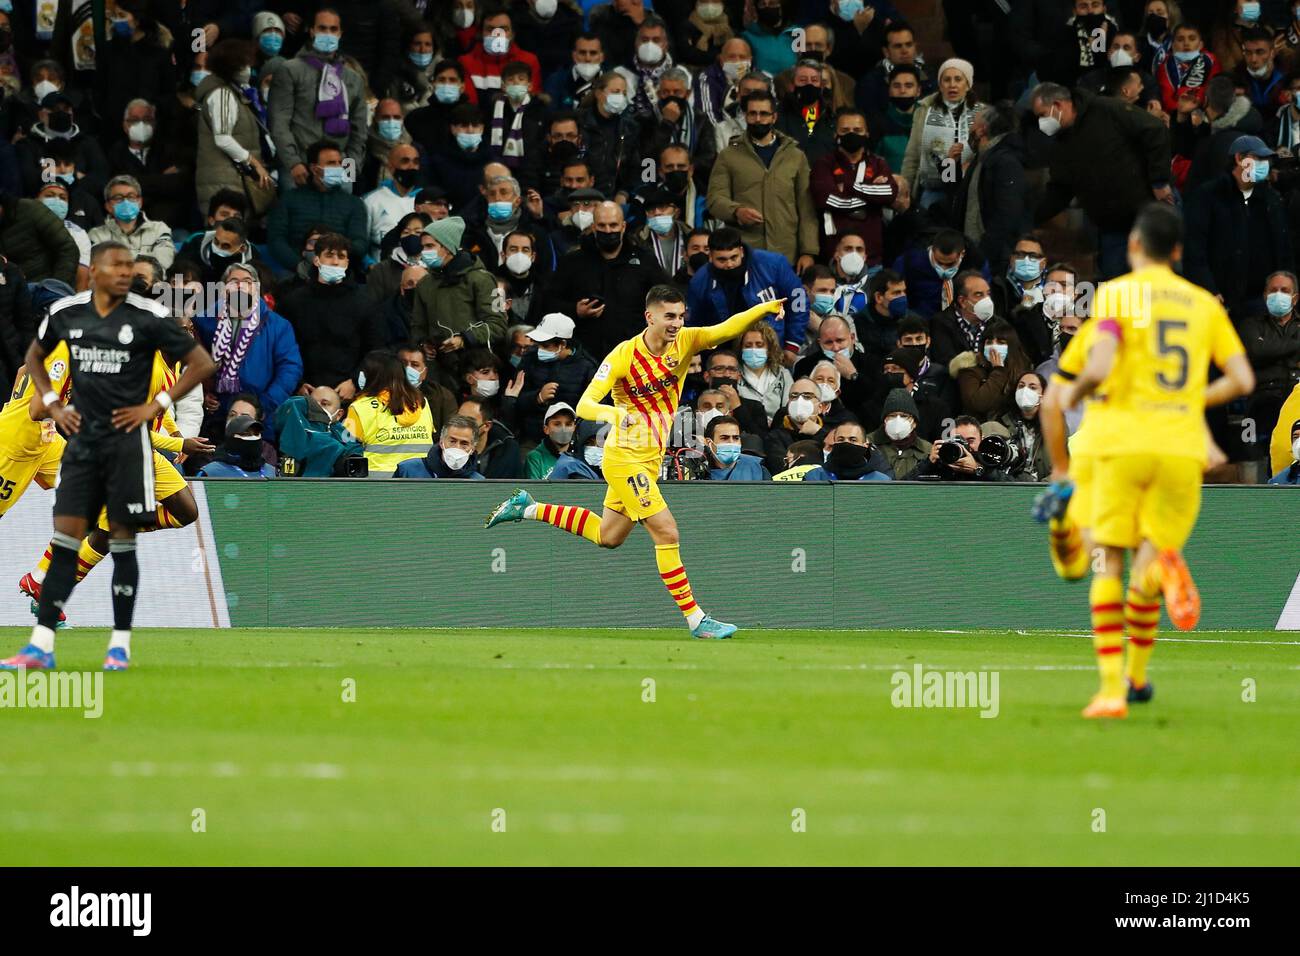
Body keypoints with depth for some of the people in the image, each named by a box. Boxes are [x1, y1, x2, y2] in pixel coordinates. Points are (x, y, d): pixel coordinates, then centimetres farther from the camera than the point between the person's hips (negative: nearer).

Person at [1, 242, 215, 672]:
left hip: (126, 439, -3)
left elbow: (201, 363, -2)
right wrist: (51, 404, 10)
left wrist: (156, 406, -6)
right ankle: (41, 645, -4)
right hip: (82, 437, 3)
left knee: (123, 540, 1)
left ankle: (120, 644, 9)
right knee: (65, 540, -2)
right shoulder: (65, 312, 4)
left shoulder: (148, 317, -7)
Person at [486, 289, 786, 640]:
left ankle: (528, 508, 37)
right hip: (625, 458, -8)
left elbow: (727, 328, -19)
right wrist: (611, 413, -45)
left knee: (608, 536, 23)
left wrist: (765, 308, -37)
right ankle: (695, 619, -8)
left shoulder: (684, 342, -5)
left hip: (648, 459, 8)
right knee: (666, 533, -13)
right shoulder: (623, 356, -20)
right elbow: (584, 405, -23)